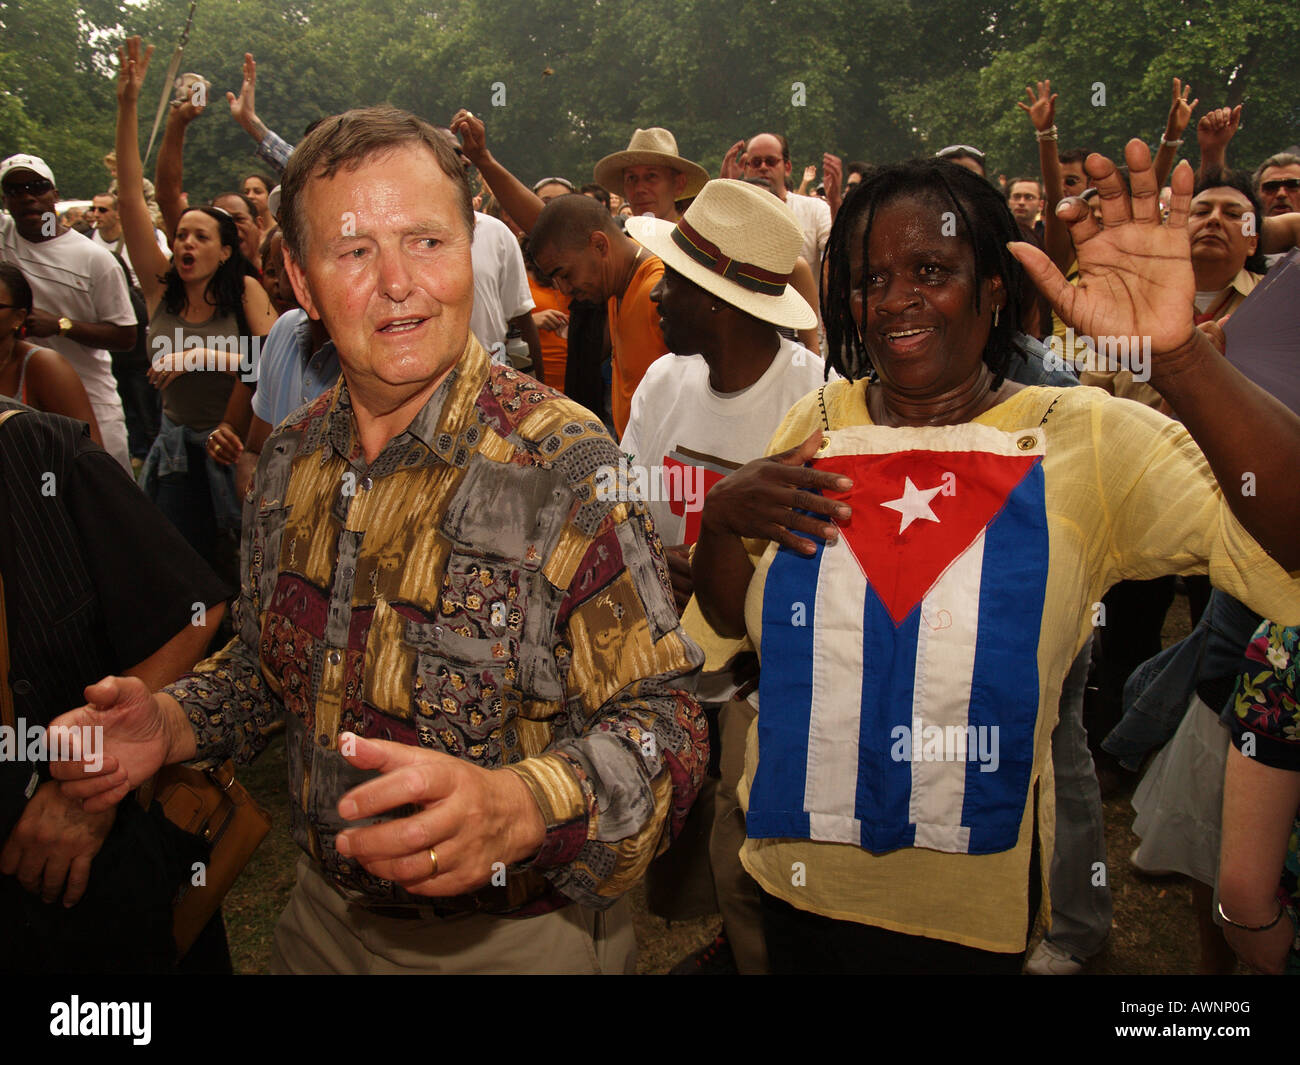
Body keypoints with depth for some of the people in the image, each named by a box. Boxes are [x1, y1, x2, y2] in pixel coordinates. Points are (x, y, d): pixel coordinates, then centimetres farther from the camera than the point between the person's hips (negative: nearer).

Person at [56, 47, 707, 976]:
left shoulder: (570, 469, -22)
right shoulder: (293, 460, -3)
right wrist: (173, 720, -7)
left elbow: (662, 723, -23)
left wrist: (514, 806, -40)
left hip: (519, 936, -5)